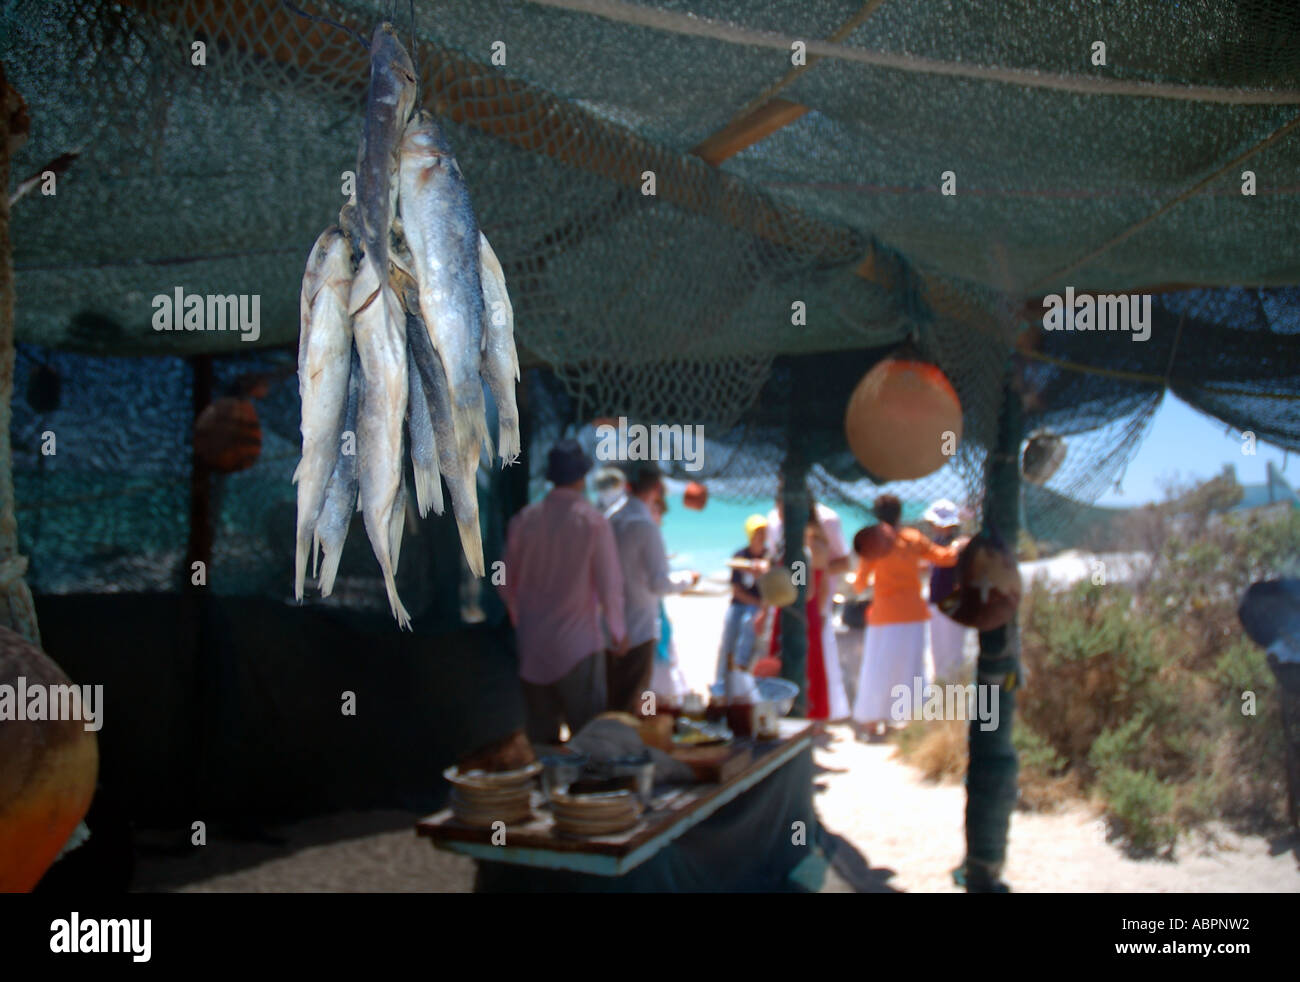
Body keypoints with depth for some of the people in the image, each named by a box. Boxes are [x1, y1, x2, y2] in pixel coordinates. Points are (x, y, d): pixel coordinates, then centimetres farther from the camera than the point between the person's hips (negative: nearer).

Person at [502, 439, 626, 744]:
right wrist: (618, 632, 7)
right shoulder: (593, 522, -12)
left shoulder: (523, 520, -1)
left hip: (532, 643, 4)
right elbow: (609, 585, -9)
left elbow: (508, 584, 7)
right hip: (579, 644, -4)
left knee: (540, 733, 14)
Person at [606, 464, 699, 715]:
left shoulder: (611, 518, 4)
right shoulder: (646, 526, -18)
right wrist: (688, 579, -3)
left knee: (609, 705, 18)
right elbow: (659, 584, -21)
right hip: (639, 630, -7)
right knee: (628, 708, 4)